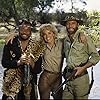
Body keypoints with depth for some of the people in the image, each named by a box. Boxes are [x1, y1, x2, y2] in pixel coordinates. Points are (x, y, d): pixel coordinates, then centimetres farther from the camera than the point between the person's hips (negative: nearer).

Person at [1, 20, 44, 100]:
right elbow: (4, 62, -8)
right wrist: (18, 62, -22)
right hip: (11, 84, -1)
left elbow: (38, 70, 0)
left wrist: (32, 63, -20)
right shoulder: (10, 43, -3)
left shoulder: (37, 47, -1)